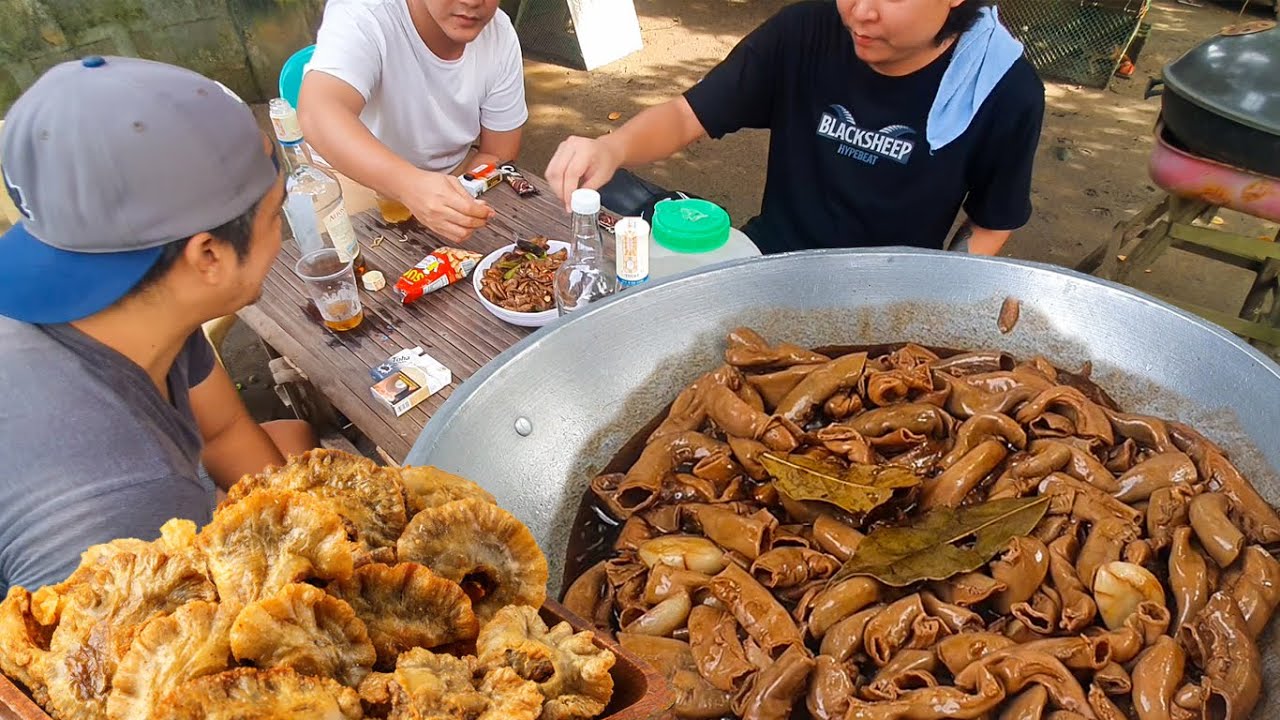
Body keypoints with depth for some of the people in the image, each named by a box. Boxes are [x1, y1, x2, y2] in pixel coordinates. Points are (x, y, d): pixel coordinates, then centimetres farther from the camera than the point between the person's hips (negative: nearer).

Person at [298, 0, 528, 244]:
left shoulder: (501, 34, -13)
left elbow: (498, 155, -8)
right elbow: (317, 114, -44)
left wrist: (455, 208, -26)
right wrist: (410, 184, -61)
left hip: (451, 176, 4)